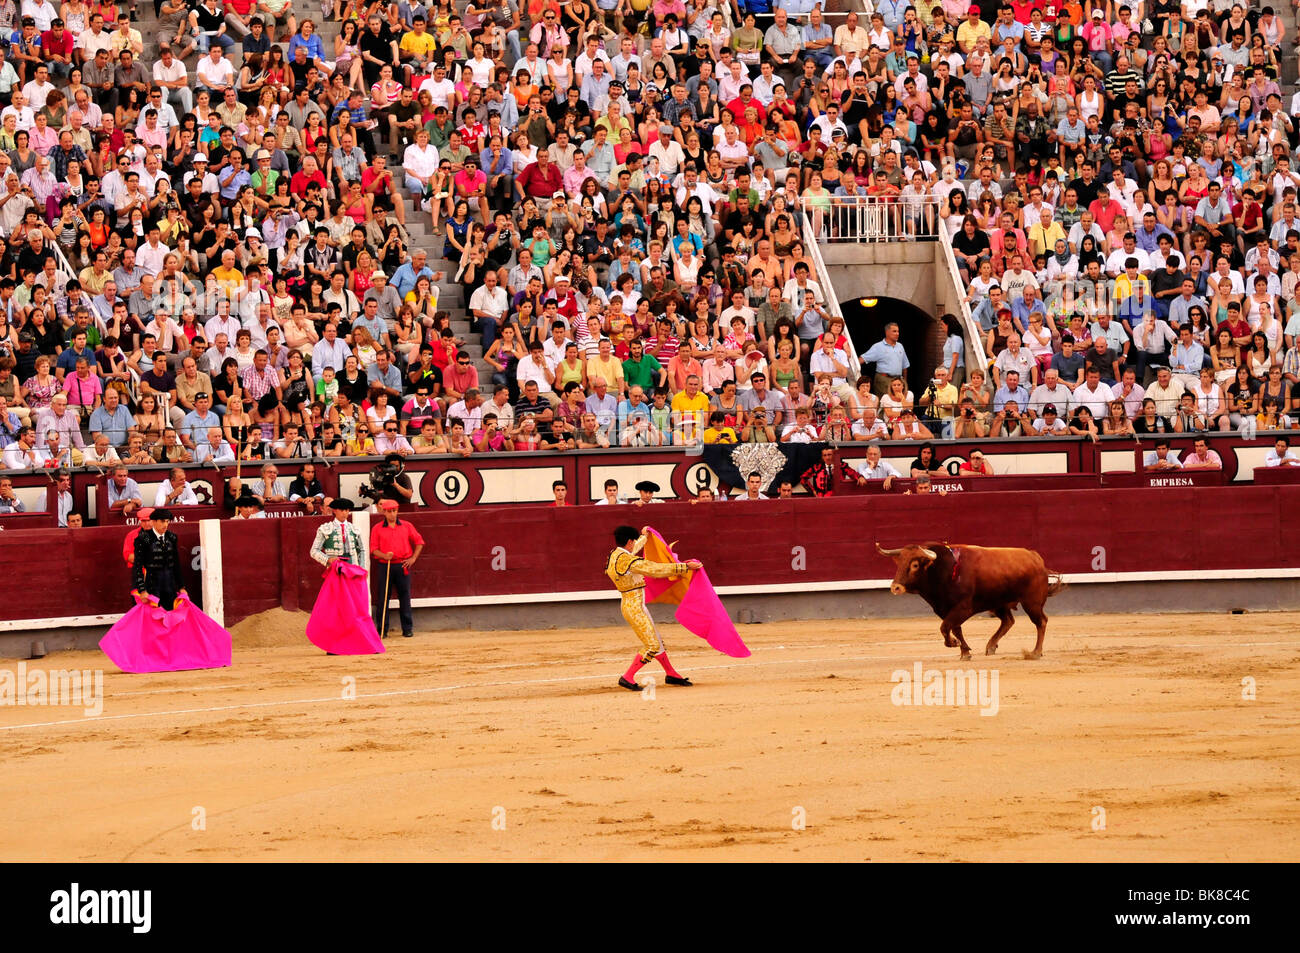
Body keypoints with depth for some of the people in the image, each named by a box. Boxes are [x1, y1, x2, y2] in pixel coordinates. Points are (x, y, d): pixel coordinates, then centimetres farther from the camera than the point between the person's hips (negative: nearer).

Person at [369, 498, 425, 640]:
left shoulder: (406, 526, 8)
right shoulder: (377, 529, 4)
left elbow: (419, 542, 13)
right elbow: (373, 549, 2)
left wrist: (413, 558, 3)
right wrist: (384, 556, -16)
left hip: (403, 566, 1)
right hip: (384, 566, -1)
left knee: (405, 596, 3)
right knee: (382, 598, -1)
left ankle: (408, 629, 10)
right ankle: (381, 630, 4)